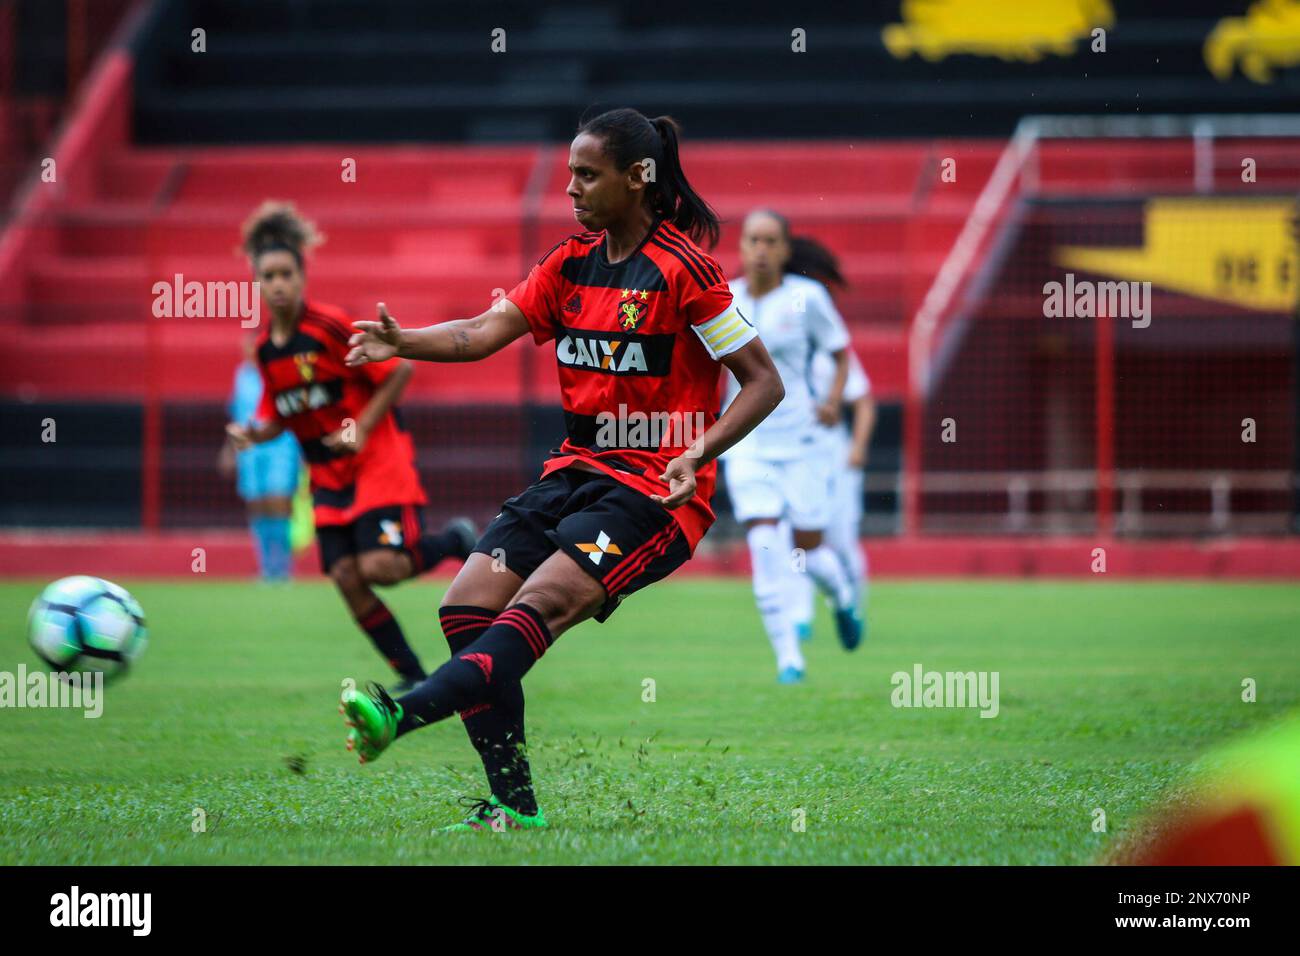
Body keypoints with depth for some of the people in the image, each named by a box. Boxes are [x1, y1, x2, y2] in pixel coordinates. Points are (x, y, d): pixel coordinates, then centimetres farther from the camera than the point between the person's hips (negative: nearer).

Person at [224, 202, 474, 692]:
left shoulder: (329, 327, -15)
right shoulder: (266, 348, 4)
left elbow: (399, 370, -10)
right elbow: (278, 417, 14)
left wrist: (362, 428, -14)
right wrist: (252, 432, -7)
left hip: (376, 458, -6)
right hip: (328, 473, 6)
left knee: (380, 567, -21)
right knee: (347, 578, -5)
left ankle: (455, 539, 9)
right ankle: (413, 677, 6)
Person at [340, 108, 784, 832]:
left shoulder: (682, 268, -10)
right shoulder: (572, 262, 11)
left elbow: (765, 382, -9)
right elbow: (483, 334, 2)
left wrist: (698, 453, -22)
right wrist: (401, 342, -16)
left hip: (655, 490, -8)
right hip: (578, 472, 8)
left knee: (540, 604, -28)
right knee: (468, 608, -8)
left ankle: (402, 715, -48)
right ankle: (513, 805, -5)